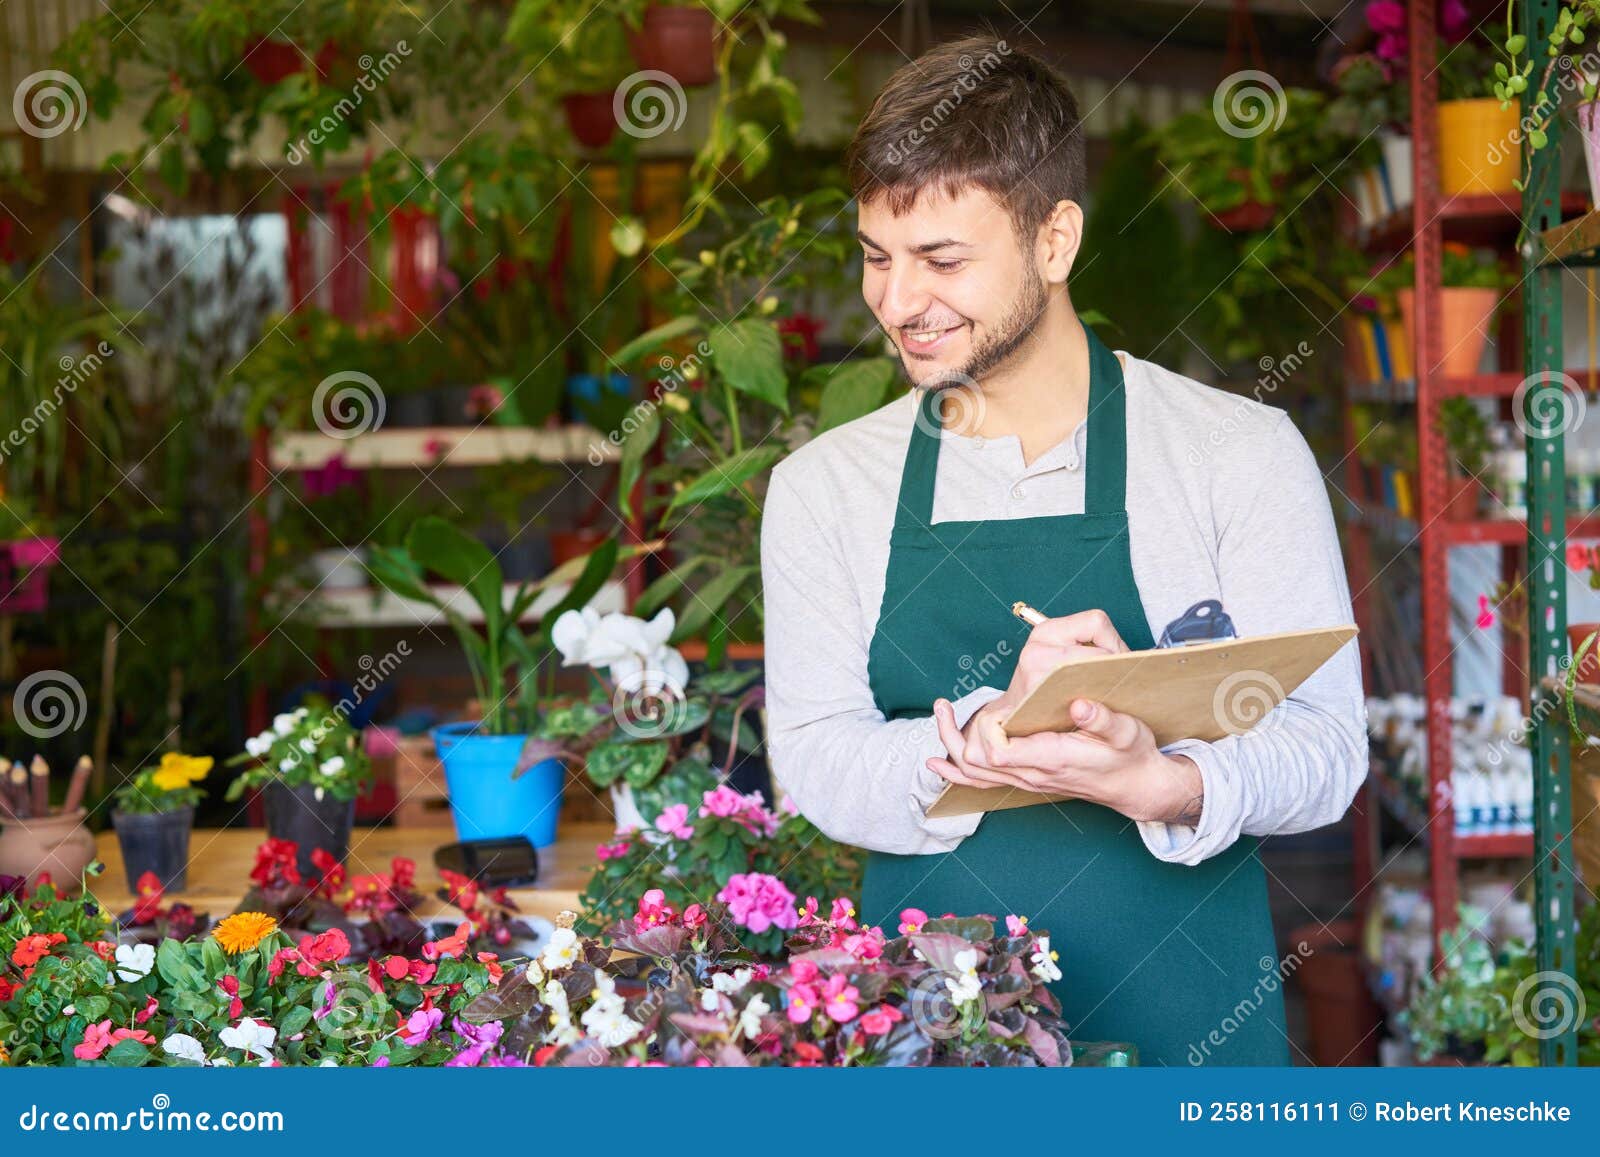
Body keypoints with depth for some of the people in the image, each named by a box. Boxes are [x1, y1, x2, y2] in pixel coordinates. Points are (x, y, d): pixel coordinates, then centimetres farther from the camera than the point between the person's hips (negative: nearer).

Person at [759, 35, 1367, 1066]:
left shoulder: (1240, 452, 2)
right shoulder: (824, 488, 8)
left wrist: (1162, 786, -24)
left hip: (1188, 1021, -1)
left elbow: (1325, 745, -3)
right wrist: (989, 729, -21)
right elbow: (817, 762, -1)